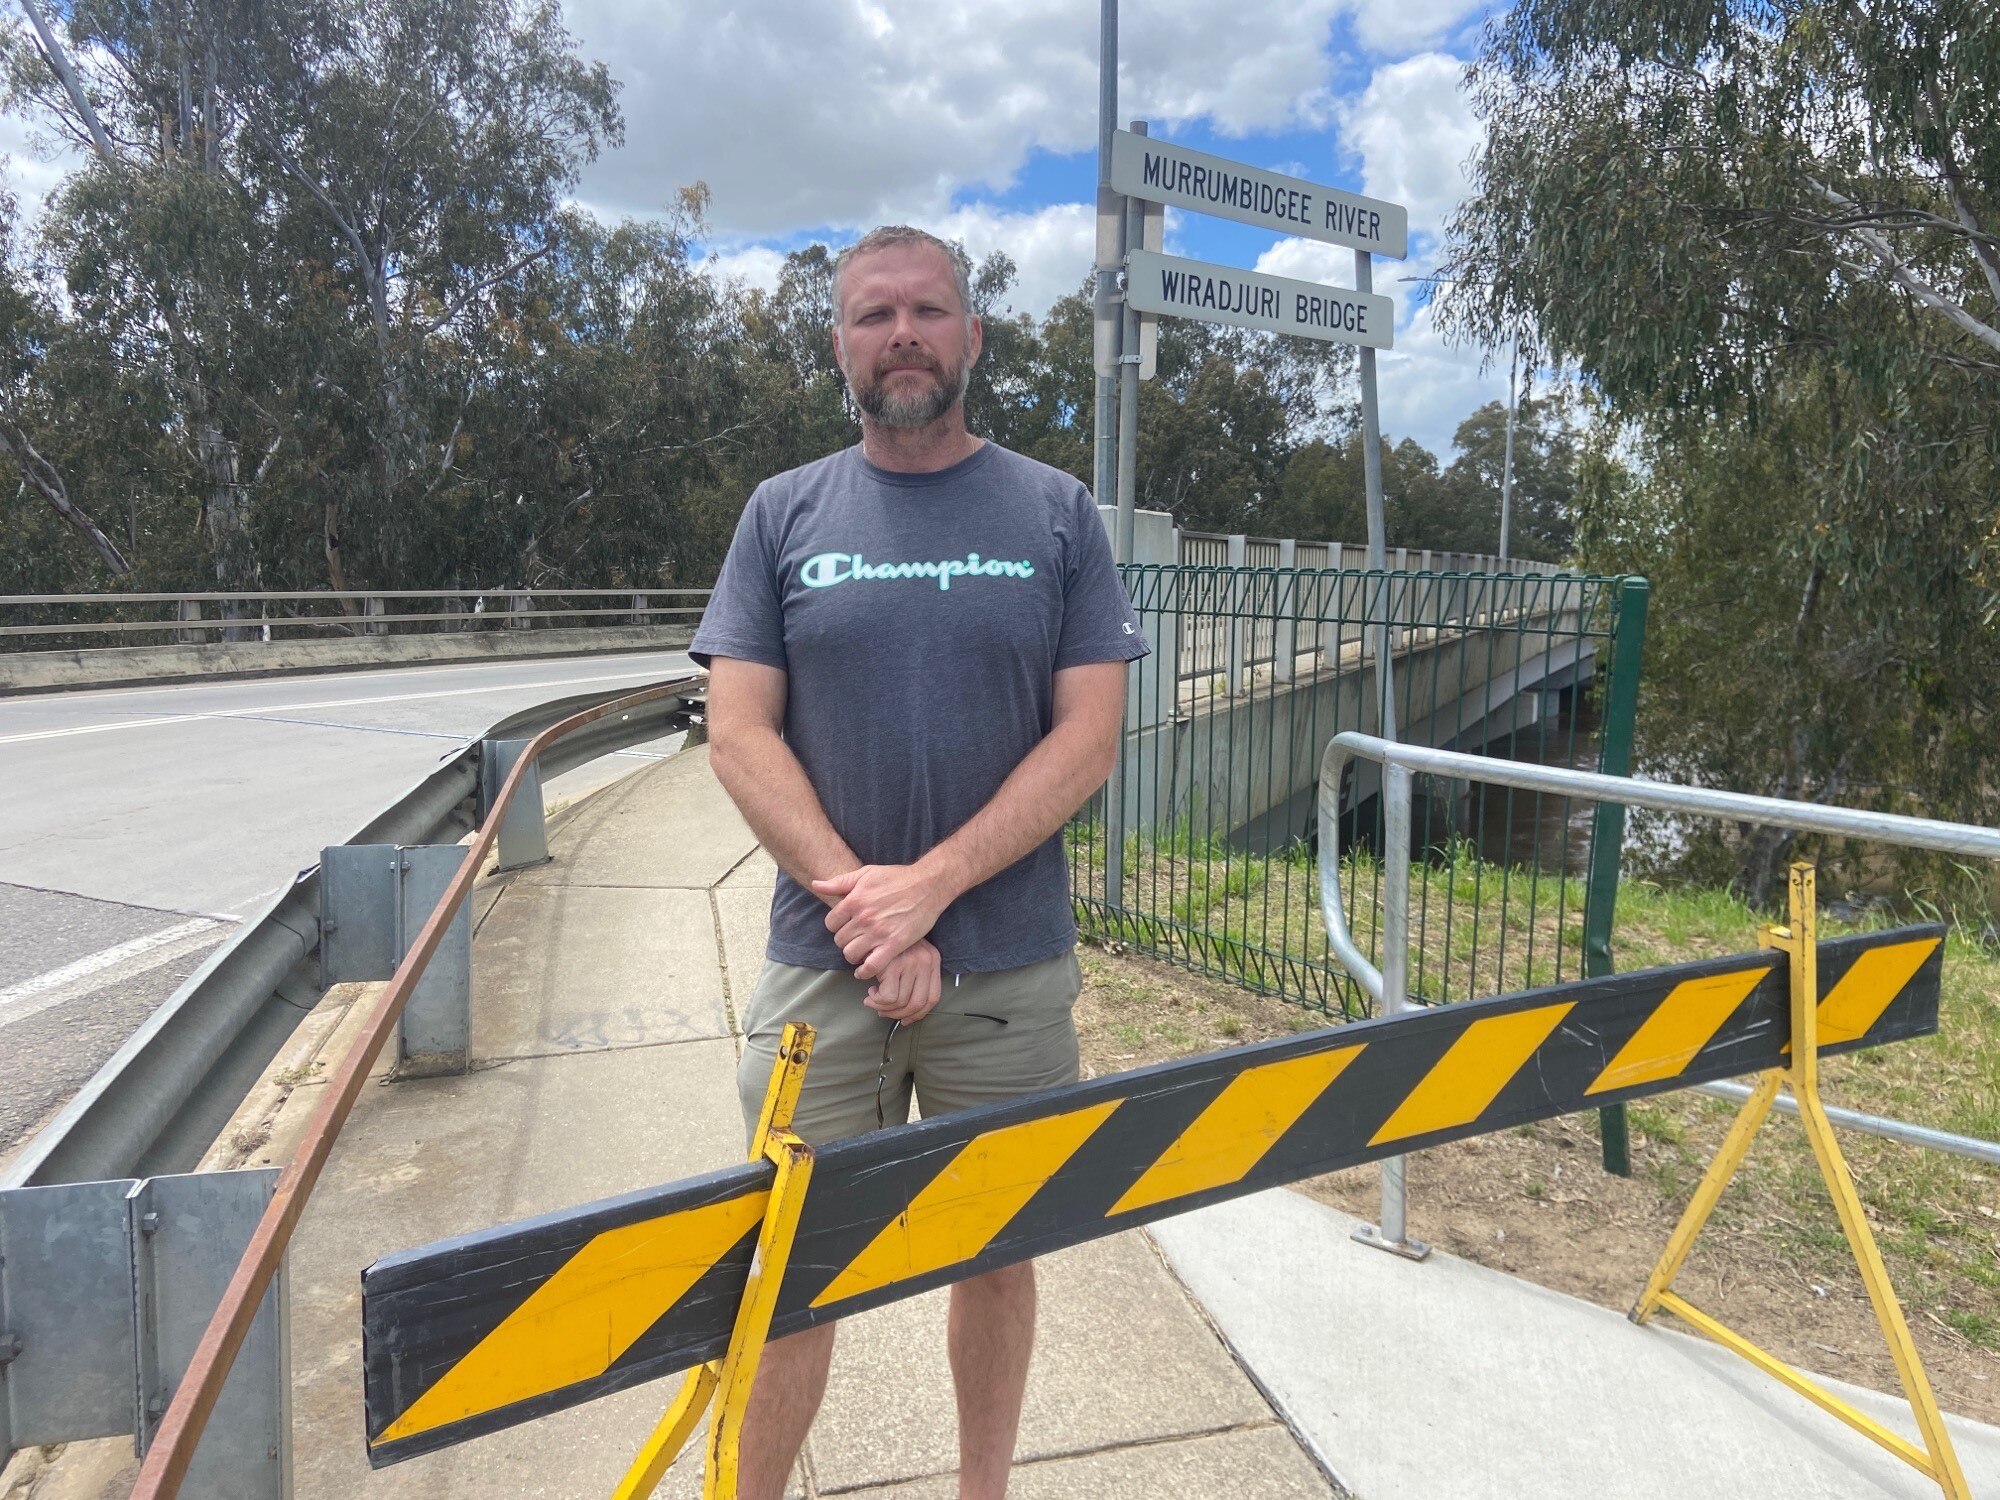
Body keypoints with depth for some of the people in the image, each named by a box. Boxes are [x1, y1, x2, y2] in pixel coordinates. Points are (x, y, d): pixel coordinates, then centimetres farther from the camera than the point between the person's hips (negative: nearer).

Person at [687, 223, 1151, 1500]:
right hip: (820, 964, 0)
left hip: (1011, 968, 0)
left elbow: (1088, 738, -4)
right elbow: (739, 734, -1)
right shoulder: (785, 513, 5)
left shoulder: (1057, 511, 3)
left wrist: (928, 887, -14)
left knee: (996, 1249, 14)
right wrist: (856, 899, -13)